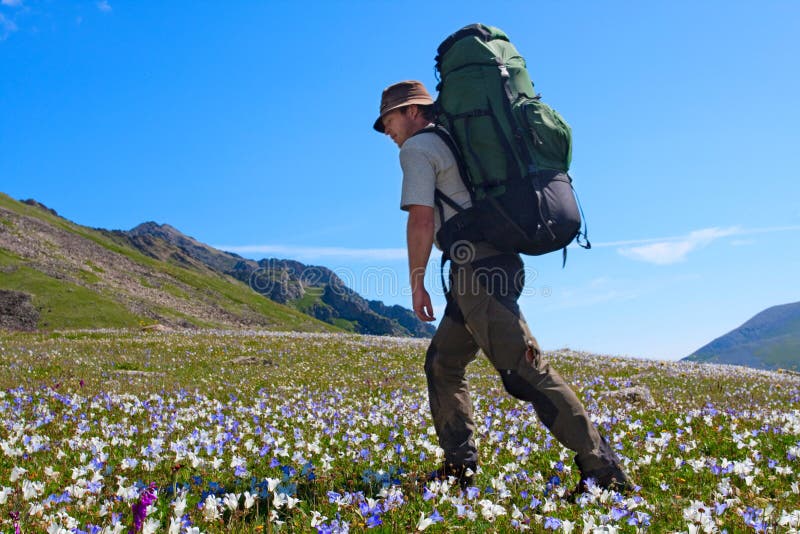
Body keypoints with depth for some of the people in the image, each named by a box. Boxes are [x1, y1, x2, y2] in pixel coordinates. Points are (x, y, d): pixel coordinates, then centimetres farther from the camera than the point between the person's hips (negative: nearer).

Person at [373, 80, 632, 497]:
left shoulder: (417, 147, -1)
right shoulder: (452, 143, 26)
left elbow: (421, 219, -12)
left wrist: (416, 283, -5)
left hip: (478, 270, -10)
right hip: (487, 269, 10)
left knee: (525, 371, -10)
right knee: (442, 364, 16)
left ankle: (602, 470, -6)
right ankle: (459, 467, 17)